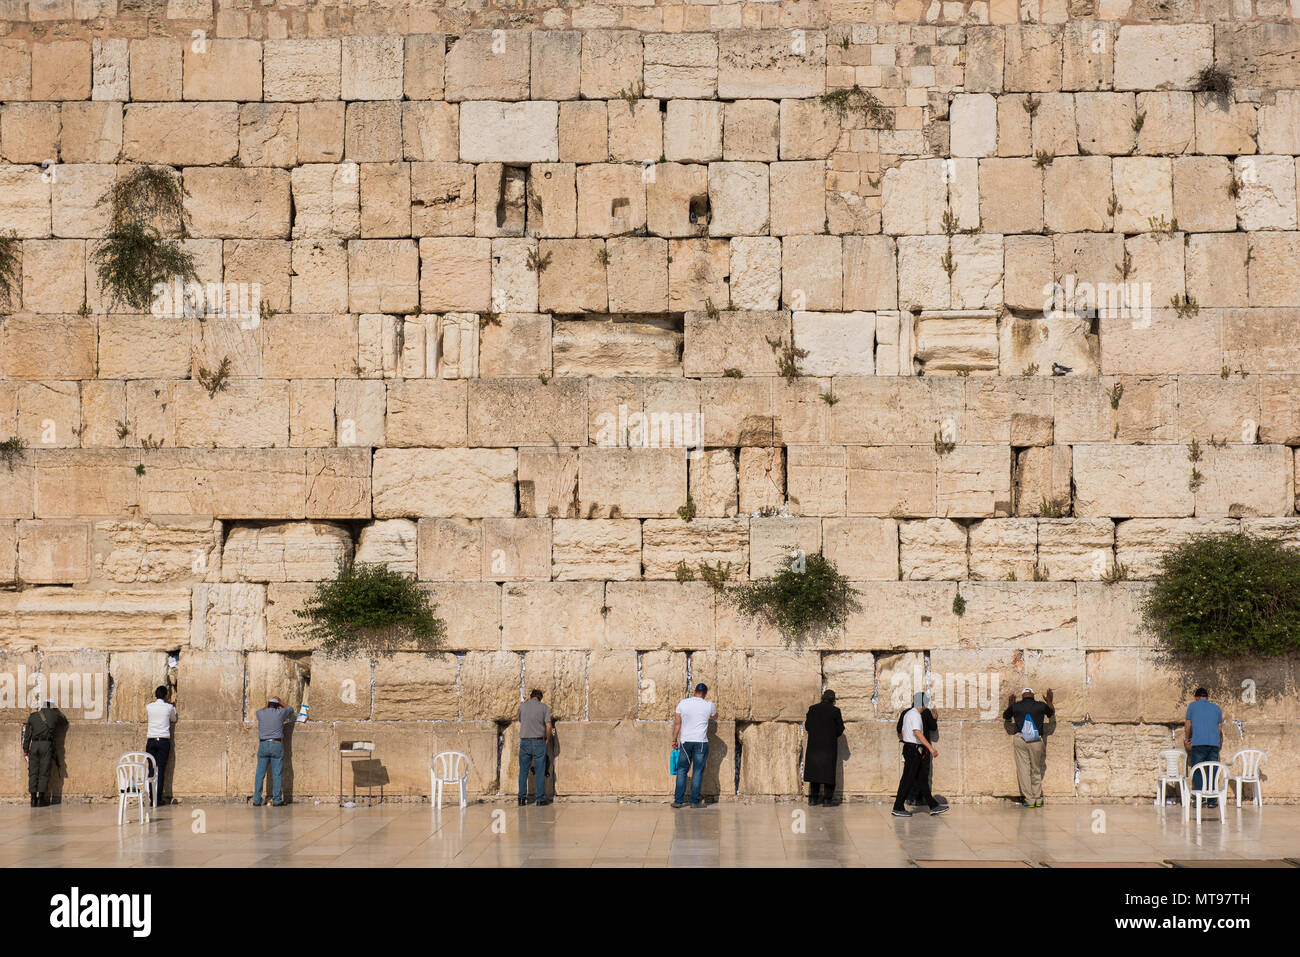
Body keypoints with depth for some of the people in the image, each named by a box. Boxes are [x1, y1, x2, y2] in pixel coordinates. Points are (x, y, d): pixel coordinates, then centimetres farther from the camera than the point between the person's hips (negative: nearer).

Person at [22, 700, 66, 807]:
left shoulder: (32, 716, 14)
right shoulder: (54, 715, 9)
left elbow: (27, 734, 11)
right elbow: (65, 721, 30)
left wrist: (25, 749, 14)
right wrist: (58, 711, 42)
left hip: (34, 745, 2)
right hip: (47, 745, -2)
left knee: (33, 772, 3)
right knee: (44, 772, -2)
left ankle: (33, 799, -2)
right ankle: (41, 799, -6)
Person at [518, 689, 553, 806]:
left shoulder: (522, 706, 3)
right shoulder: (544, 707, -1)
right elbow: (549, 726, -8)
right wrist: (547, 739, 8)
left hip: (524, 742, 1)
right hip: (539, 742, -1)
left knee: (523, 771, 8)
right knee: (540, 771, 3)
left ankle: (522, 798, 6)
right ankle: (541, 799, 3)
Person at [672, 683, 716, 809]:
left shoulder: (682, 703, 1)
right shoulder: (709, 705, -2)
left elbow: (677, 723, 2)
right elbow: (715, 716, 19)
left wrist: (674, 739, 10)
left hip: (685, 741, 2)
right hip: (701, 742, -2)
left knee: (682, 770, 9)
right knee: (698, 772, 3)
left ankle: (678, 800, 8)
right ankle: (695, 801, 3)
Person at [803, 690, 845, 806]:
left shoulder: (813, 709, 0)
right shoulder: (835, 711, -8)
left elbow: (807, 727, 4)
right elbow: (840, 730, -4)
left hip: (814, 744, 3)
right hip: (829, 745, -3)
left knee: (814, 769, 11)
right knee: (828, 770, 4)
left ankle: (813, 797, 12)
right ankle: (827, 798, 1)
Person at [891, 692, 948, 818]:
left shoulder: (907, 713, 17)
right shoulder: (915, 714, -15)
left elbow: (903, 732, 23)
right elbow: (917, 732, -28)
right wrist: (931, 748, -31)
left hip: (908, 747, 10)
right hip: (914, 750, -10)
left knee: (922, 778, 11)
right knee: (908, 779, -6)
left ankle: (933, 806, 13)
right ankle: (898, 808, -3)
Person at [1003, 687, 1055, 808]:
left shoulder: (1015, 706, 6)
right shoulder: (1041, 706, 7)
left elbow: (1005, 717, 27)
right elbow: (1052, 714, 30)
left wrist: (1010, 705, 43)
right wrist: (1049, 702, 45)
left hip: (1020, 739, -1)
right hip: (1036, 741, 1)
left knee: (1023, 770, 2)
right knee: (1036, 770, 12)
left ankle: (1029, 800, -1)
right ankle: (1038, 800, 15)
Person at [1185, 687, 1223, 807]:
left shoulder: (1192, 706, 9)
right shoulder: (1217, 708, 16)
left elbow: (1187, 726, 11)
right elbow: (1220, 728, 18)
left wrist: (1187, 739, 26)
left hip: (1198, 743, -3)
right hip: (1214, 743, 3)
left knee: (1197, 772, 0)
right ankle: (1212, 801, 2)